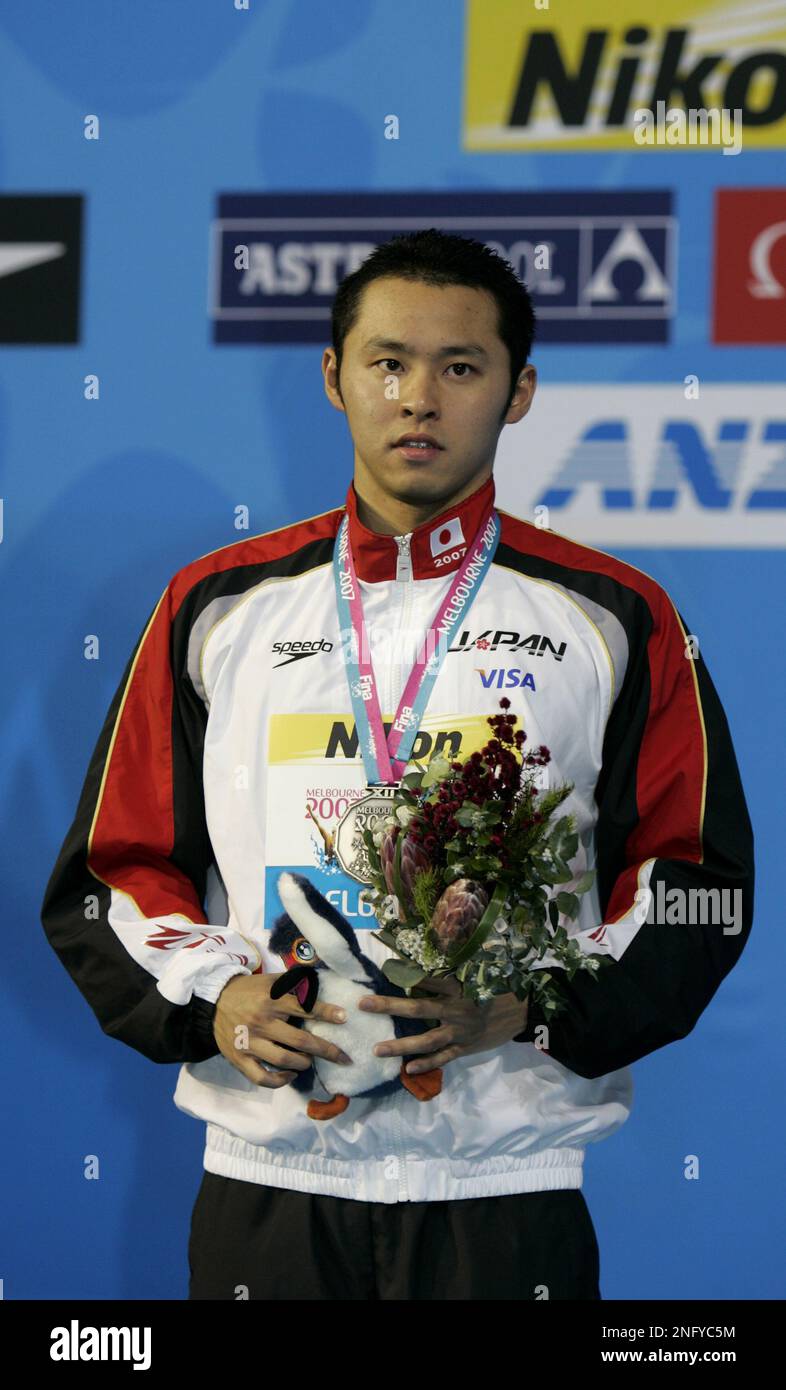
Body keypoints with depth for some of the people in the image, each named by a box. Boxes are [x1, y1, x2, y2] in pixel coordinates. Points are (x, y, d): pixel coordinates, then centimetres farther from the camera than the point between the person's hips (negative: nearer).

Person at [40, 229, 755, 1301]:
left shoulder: (615, 619, 3)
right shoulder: (215, 609, 9)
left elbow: (700, 887, 0)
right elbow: (110, 875, 9)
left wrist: (530, 1002, -15)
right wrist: (213, 999, -9)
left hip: (504, 1187, -1)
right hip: (266, 1177, 2)